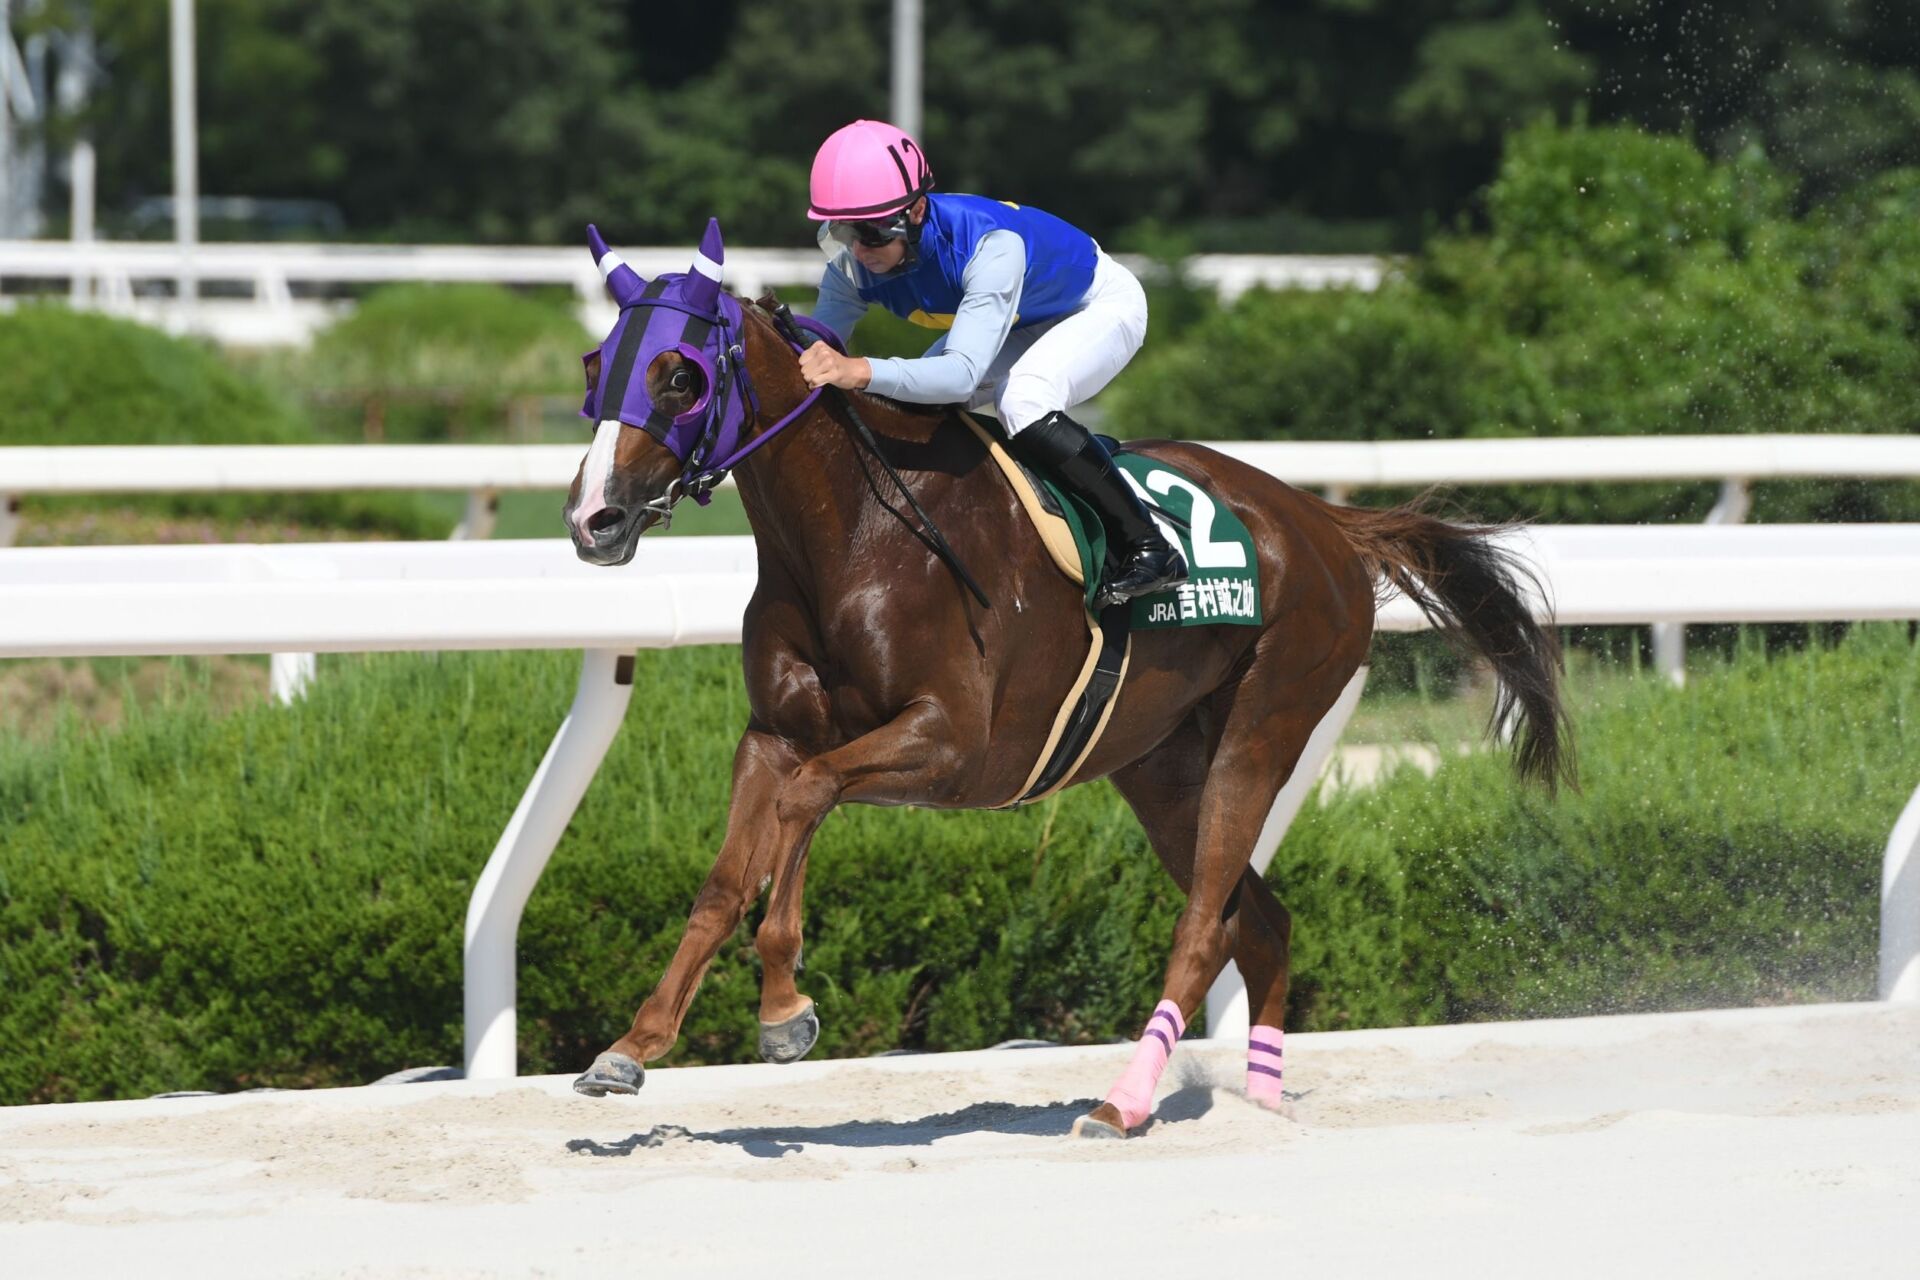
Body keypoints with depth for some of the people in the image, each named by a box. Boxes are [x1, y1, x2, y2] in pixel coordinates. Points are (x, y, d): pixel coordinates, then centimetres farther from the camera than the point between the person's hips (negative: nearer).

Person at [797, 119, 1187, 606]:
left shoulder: (991, 246, -43)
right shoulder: (852, 265, -23)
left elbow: (964, 373, -53)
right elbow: (815, 355, -20)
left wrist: (862, 371, -67)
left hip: (1101, 305, -7)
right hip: (1019, 324, 7)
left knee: (1022, 399, -33)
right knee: (910, 404, -10)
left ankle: (1147, 548, -26)